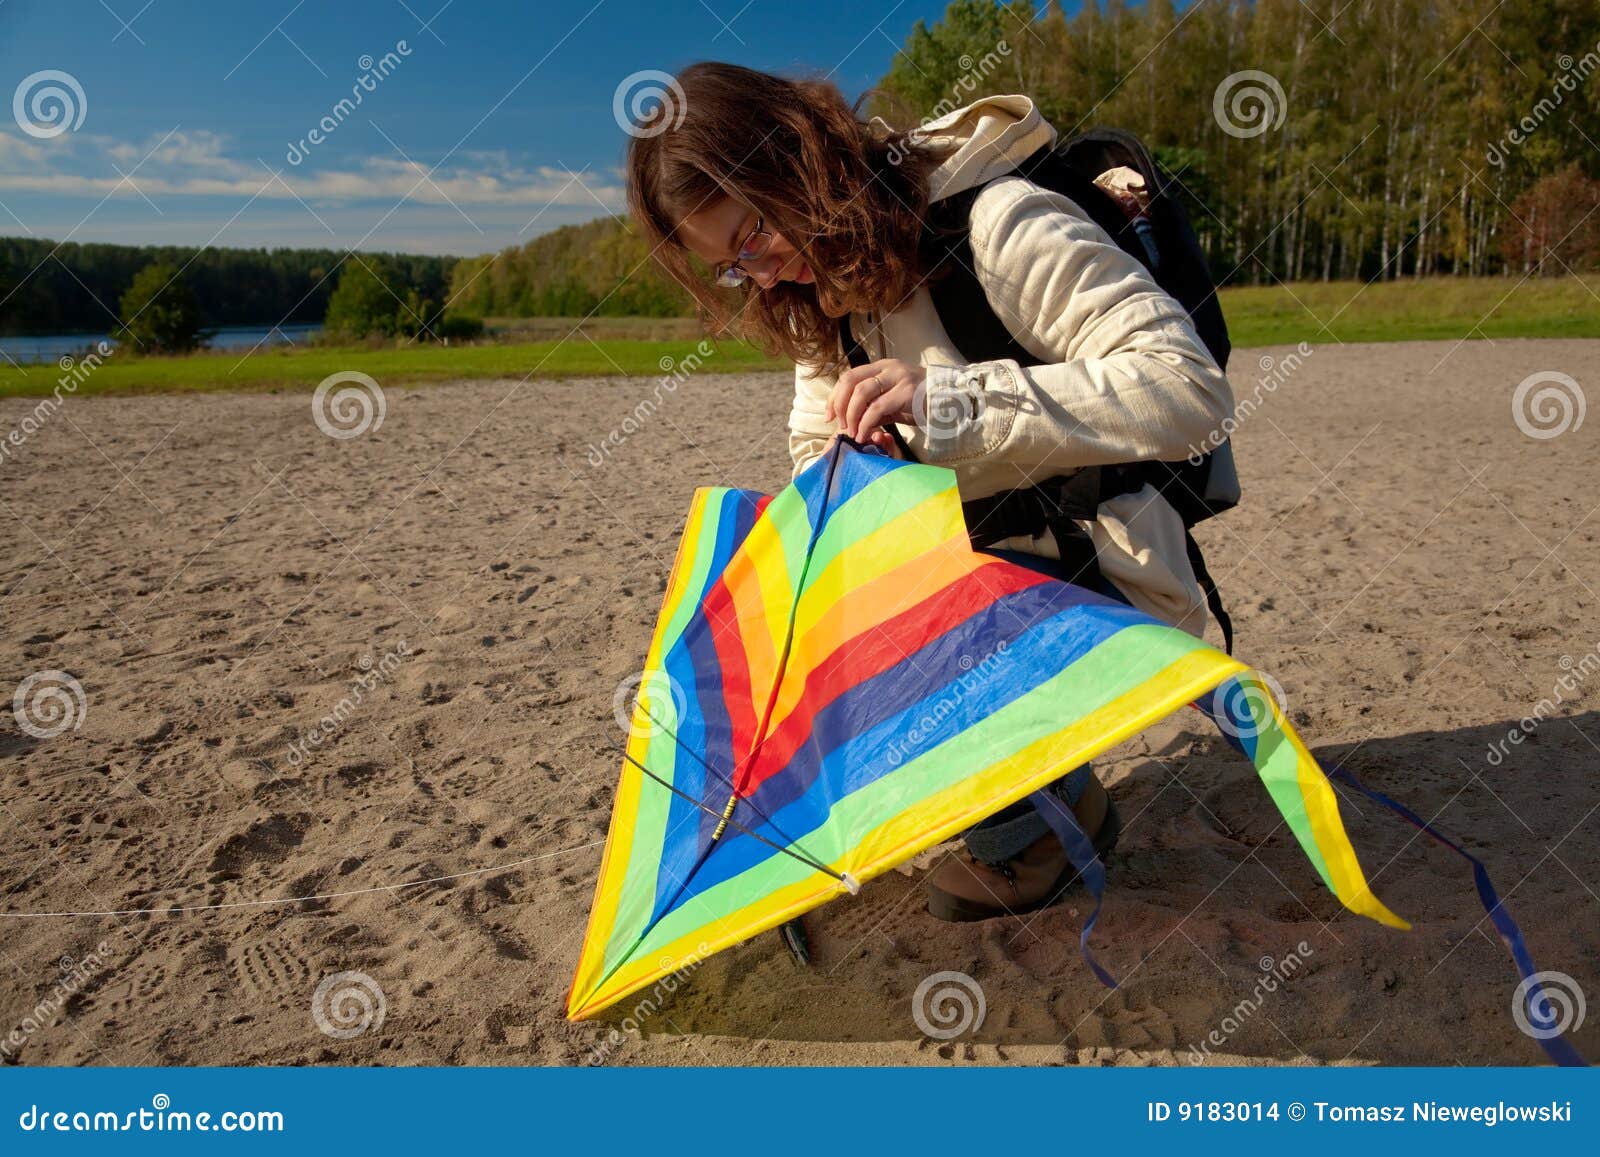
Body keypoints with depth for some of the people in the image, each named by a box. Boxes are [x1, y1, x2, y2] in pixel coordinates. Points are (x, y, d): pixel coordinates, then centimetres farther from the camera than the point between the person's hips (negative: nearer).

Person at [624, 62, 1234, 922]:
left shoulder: (1000, 225, -21)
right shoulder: (822, 296, 5)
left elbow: (1192, 388, -28)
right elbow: (817, 457, 9)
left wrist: (948, 400, -35)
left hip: (1098, 584, -8)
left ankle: (1051, 824, -1)